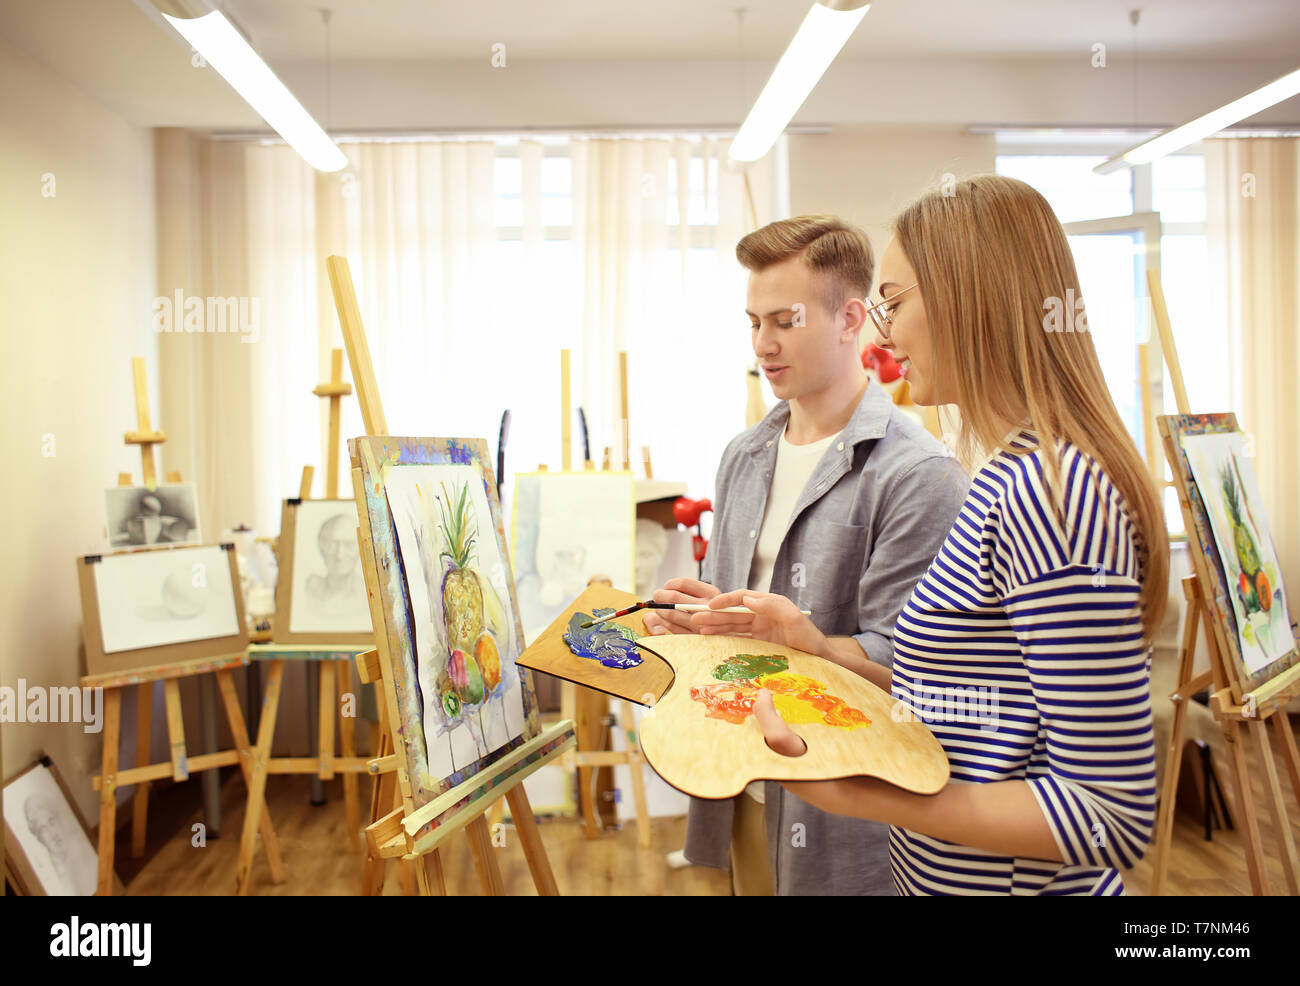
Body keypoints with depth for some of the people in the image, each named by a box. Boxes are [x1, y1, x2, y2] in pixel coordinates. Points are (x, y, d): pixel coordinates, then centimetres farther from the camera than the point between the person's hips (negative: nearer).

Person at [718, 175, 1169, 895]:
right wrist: (818, 650, 1)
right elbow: (974, 699, 8)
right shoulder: (1017, 475, 5)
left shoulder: (1053, 489, -26)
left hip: (1003, 878, -8)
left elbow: (1115, 815, -25)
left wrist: (856, 795, -28)